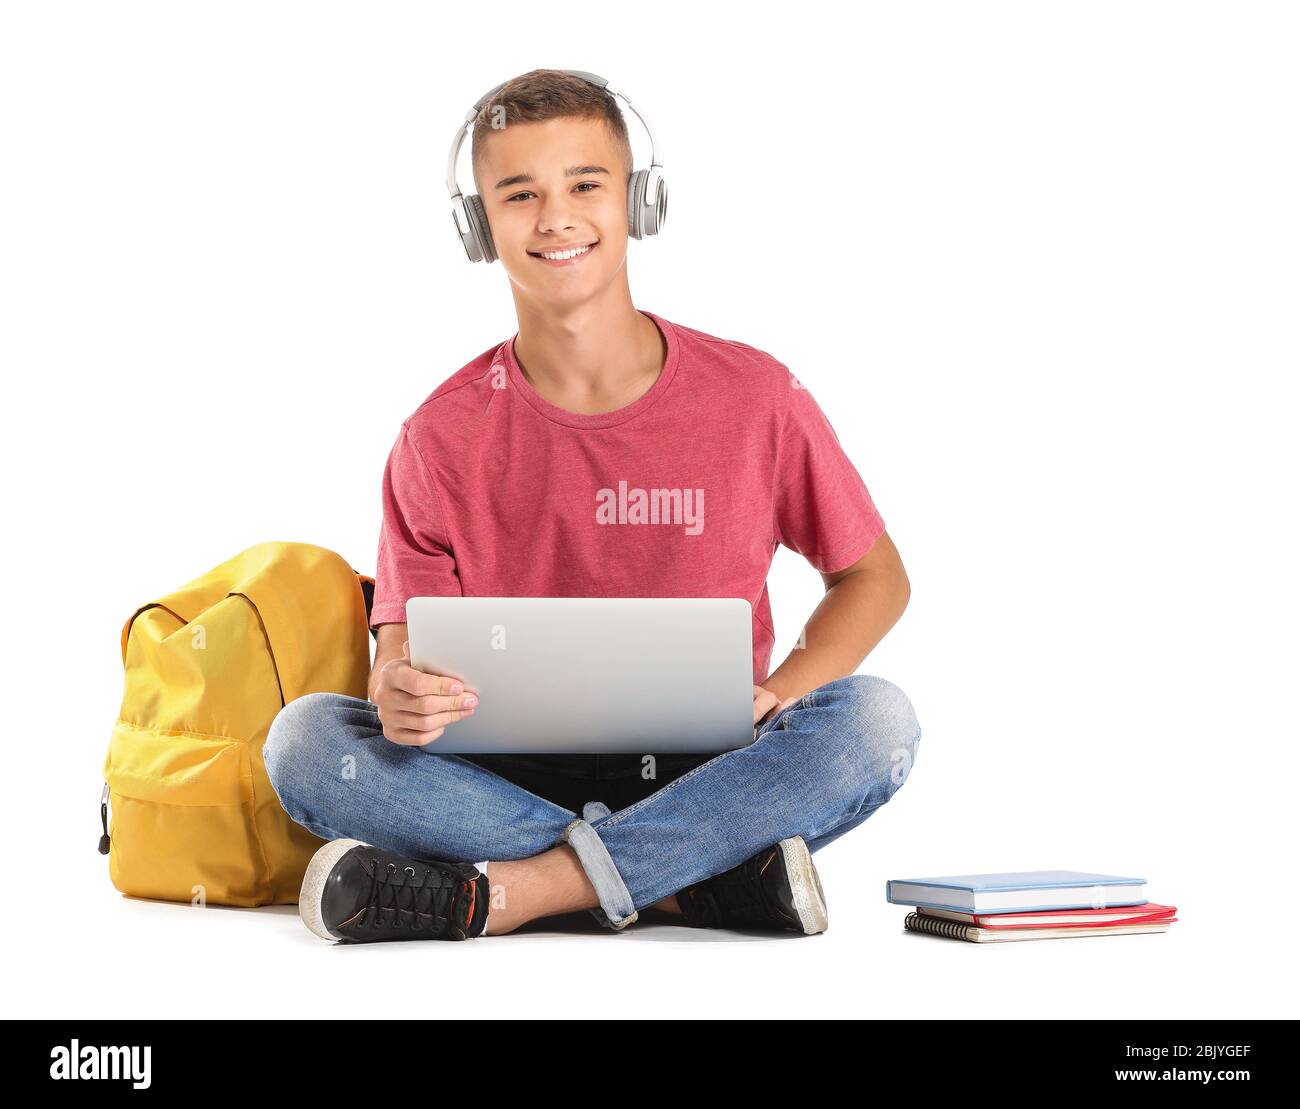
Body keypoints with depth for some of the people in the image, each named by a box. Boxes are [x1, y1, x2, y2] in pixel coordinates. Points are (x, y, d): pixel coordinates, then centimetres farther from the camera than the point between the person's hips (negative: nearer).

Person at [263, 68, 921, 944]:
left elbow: (875, 578, 9)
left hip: (703, 776, 0)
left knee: (876, 718, -28)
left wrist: (778, 694, -10)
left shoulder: (754, 397, -2)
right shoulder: (443, 437, 0)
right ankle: (706, 880, -28)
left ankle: (499, 894, -31)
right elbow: (405, 640, 0)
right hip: (513, 779, 1)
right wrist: (400, 693, -26)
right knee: (304, 739, -24)